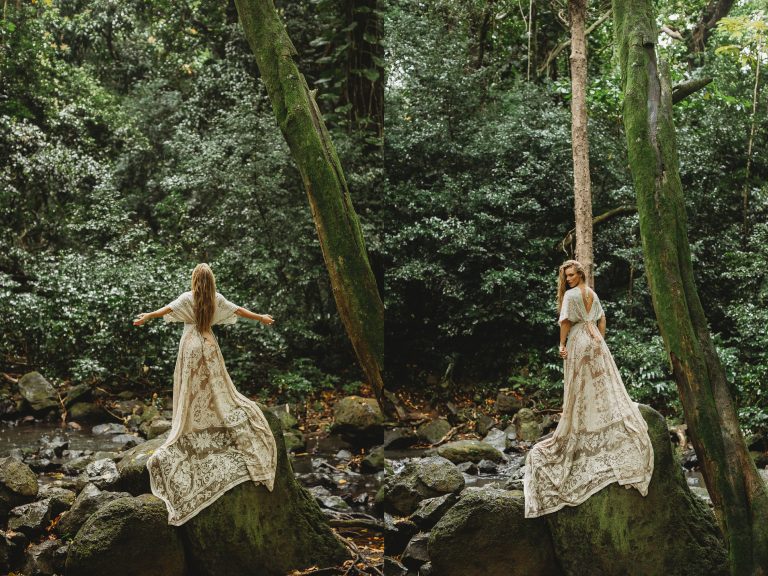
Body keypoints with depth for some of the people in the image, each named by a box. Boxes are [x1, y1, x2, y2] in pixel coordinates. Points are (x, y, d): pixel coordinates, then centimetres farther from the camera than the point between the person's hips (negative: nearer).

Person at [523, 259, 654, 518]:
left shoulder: (570, 295, -11)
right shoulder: (593, 294, 12)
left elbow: (565, 322, -14)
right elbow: (602, 320, 16)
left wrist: (562, 344, -5)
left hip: (579, 342, -7)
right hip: (595, 342, 7)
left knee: (581, 388, -1)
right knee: (605, 384, 6)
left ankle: (580, 434, 5)